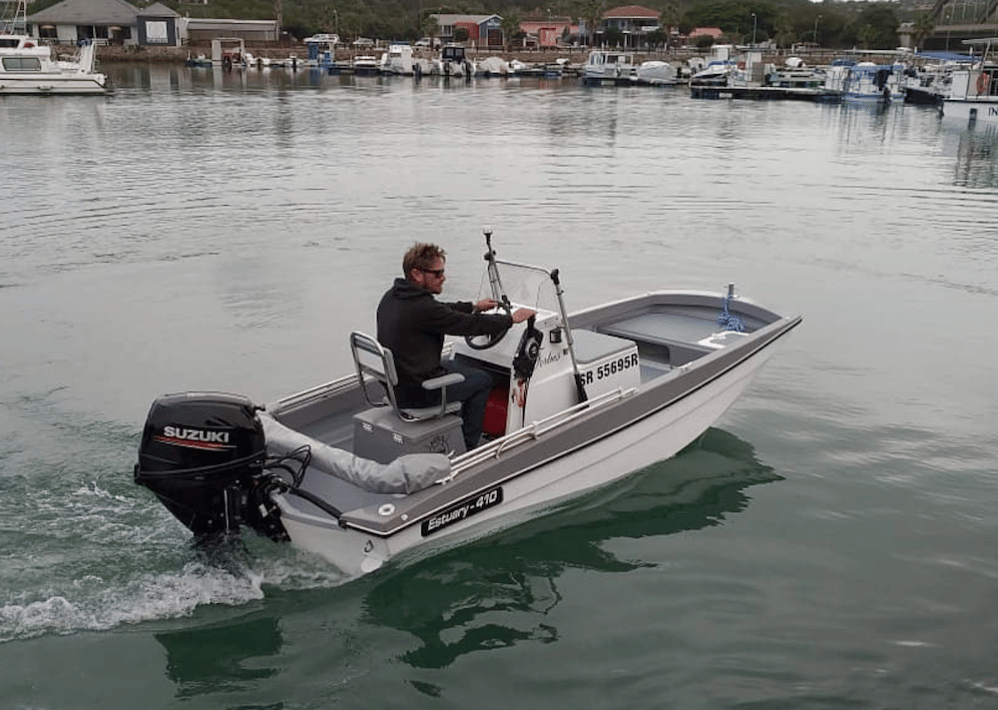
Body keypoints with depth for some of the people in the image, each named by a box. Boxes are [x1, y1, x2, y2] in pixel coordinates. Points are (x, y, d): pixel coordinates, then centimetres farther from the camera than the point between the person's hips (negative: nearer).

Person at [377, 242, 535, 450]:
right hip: (416, 393, -9)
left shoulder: (391, 297, 3)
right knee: (482, 380, 11)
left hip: (394, 384, 9)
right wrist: (511, 318, -1)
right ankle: (467, 447, 21)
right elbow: (472, 325, -16)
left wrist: (474, 306, 27)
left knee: (457, 365, 31)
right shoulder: (422, 308, -25)